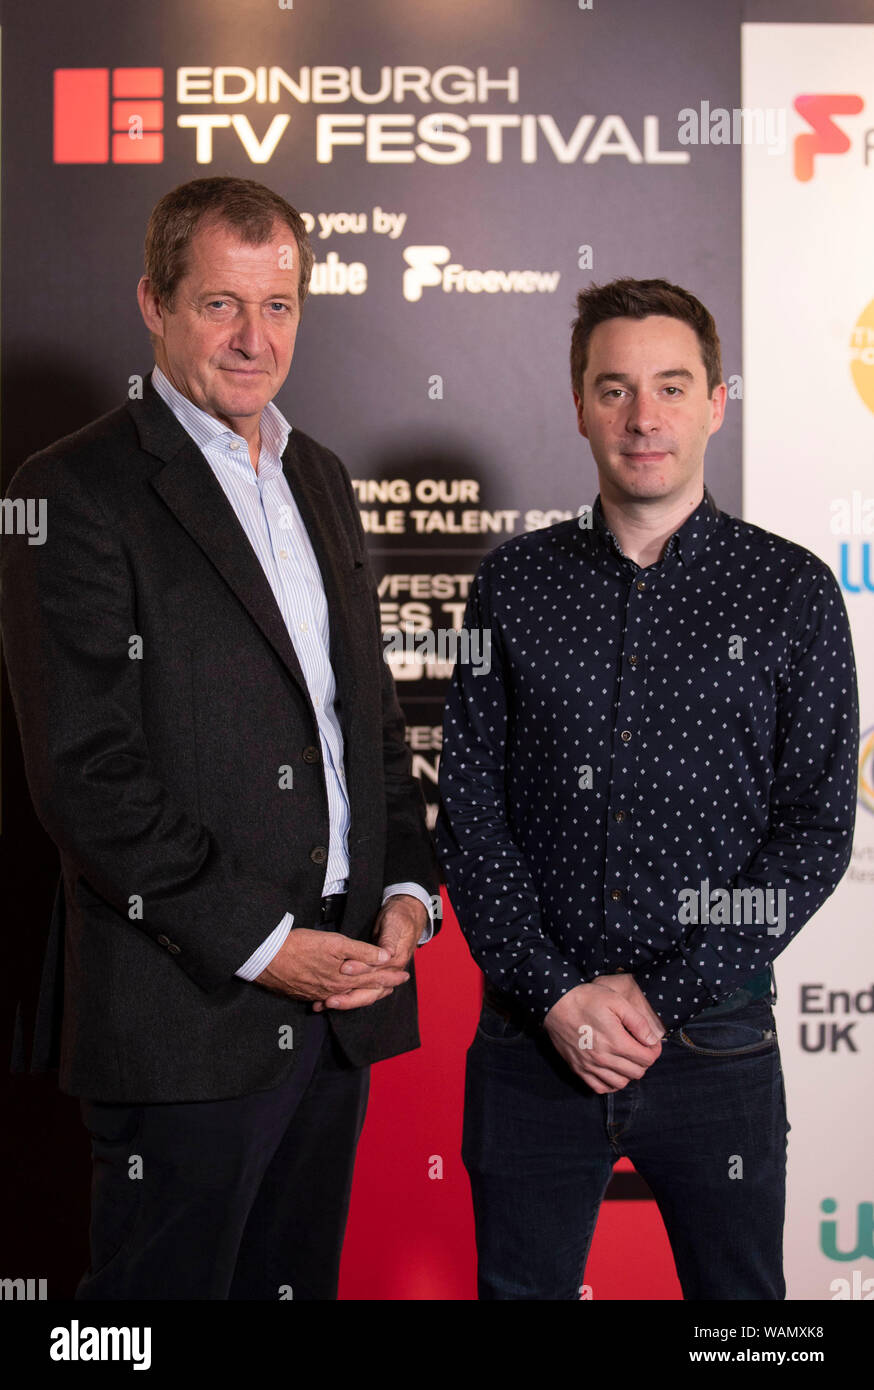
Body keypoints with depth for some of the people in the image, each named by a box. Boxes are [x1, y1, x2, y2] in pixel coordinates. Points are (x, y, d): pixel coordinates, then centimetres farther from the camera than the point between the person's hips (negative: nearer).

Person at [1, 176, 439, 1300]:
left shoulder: (320, 478, 14)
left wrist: (406, 891, 3)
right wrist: (258, 943, -16)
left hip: (339, 996, 7)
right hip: (185, 1011, -7)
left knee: (299, 1279, 18)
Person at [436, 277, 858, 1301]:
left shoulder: (793, 592, -1)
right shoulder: (514, 584, 2)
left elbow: (816, 830, -4)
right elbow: (469, 812, 1)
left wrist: (660, 996, -11)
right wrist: (556, 994, -9)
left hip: (714, 1038, 0)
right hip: (533, 1035, 1)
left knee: (738, 1287, 13)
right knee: (519, 1283, 13)